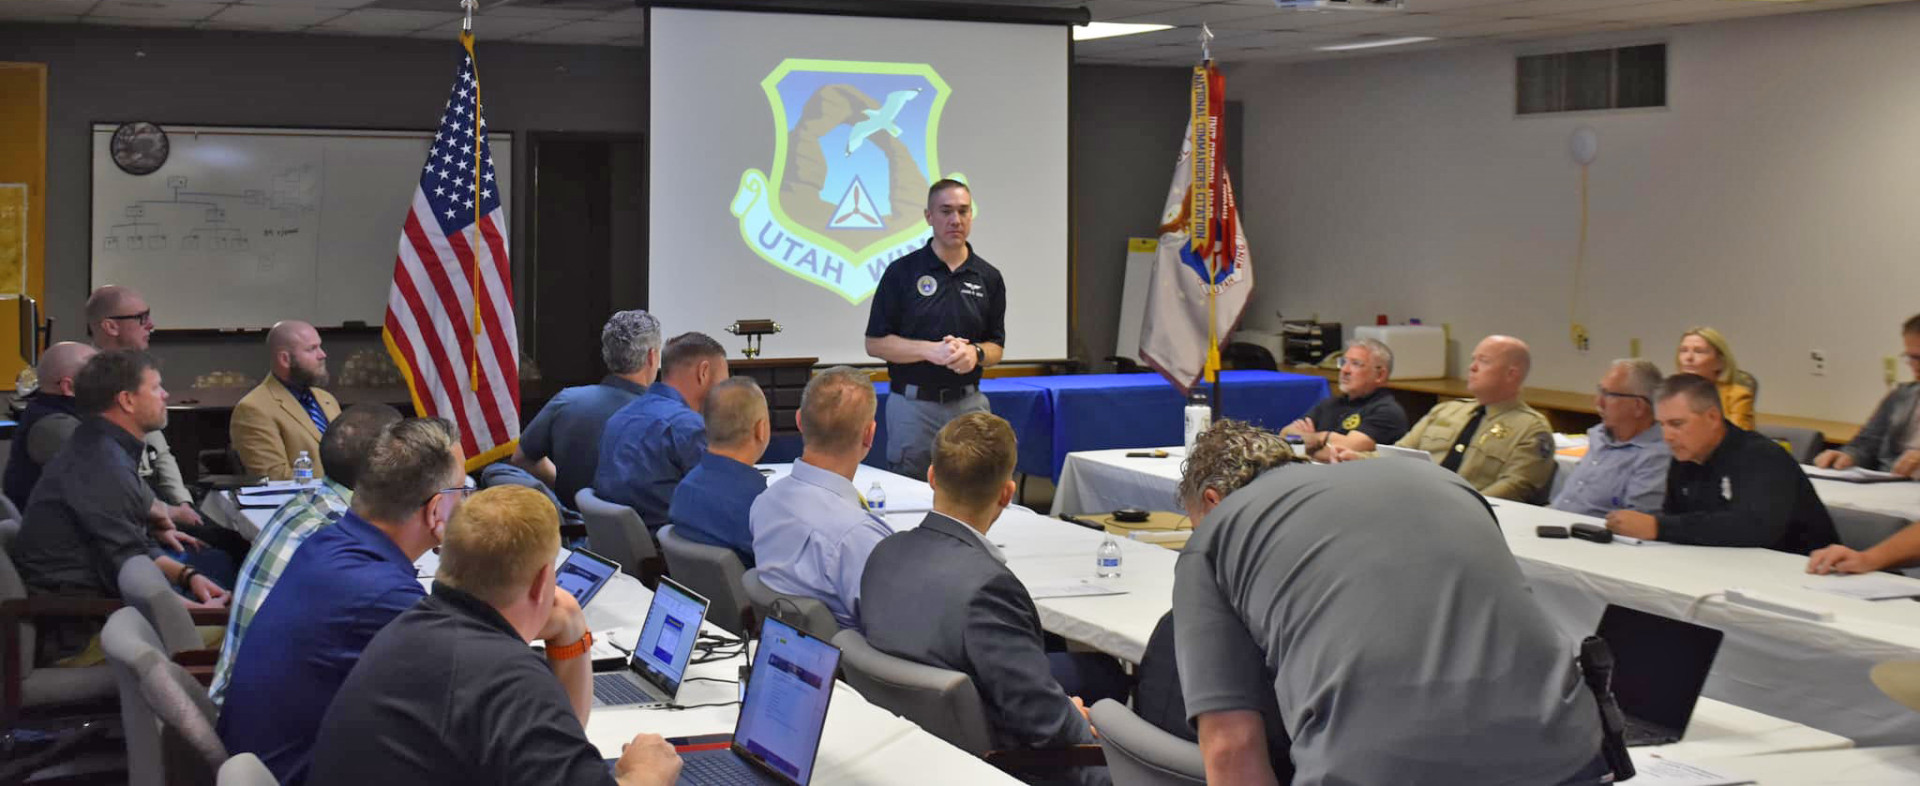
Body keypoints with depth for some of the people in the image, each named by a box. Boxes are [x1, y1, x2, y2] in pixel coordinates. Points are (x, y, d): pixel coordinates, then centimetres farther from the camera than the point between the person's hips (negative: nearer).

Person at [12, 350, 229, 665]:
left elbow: (132, 545, 21)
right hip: (75, 636, -11)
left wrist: (187, 575, 6)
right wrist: (200, 611, -13)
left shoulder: (98, 450, 13)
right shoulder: (104, 467, -21)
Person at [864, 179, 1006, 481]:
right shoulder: (902, 271, -1)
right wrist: (930, 350, -16)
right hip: (913, 404, -2)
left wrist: (974, 353, -11)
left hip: (968, 404, 2)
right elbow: (875, 343, -3)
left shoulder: (989, 277, 8)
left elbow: (996, 348, 12)